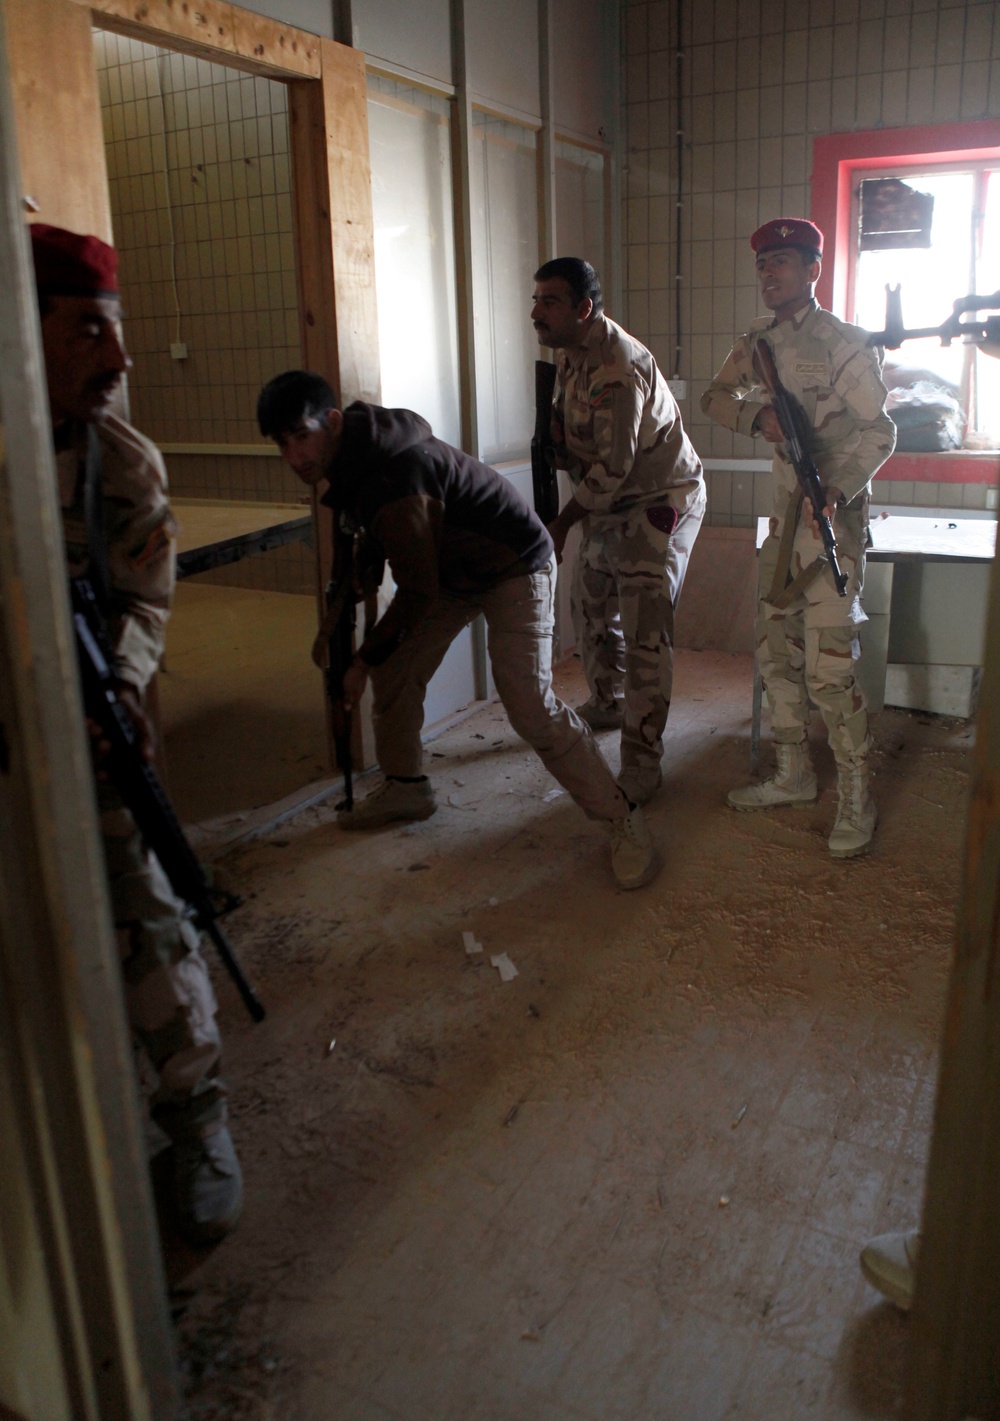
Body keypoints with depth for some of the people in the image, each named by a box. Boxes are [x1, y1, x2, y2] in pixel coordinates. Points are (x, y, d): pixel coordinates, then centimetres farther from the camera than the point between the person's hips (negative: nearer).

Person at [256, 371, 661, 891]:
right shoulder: (354, 455, -4)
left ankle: (622, 818, -6)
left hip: (514, 571, -9)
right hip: (448, 571, 10)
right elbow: (369, 542, 15)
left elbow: (417, 594, -25)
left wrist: (364, 659, -13)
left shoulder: (394, 482, -34)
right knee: (394, 670, 8)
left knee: (530, 706, -18)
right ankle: (405, 788, 28)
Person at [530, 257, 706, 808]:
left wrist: (561, 525, -18)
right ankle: (608, 703, 42)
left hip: (659, 500, -10)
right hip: (610, 501, 10)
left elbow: (612, 468, -26)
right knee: (591, 603, 20)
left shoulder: (619, 368, -27)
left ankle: (641, 763, -9)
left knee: (645, 630, -13)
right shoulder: (569, 353, 4)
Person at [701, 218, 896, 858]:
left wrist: (837, 491, -27)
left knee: (830, 667, -11)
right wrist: (759, 414, -9)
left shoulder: (845, 344, -9)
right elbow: (715, 395, 12)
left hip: (835, 515, -7)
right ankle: (795, 775, 26)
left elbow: (879, 432, -11)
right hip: (786, 513, 8)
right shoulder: (759, 343, 11)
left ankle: (857, 801, 1)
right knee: (777, 653, 12)